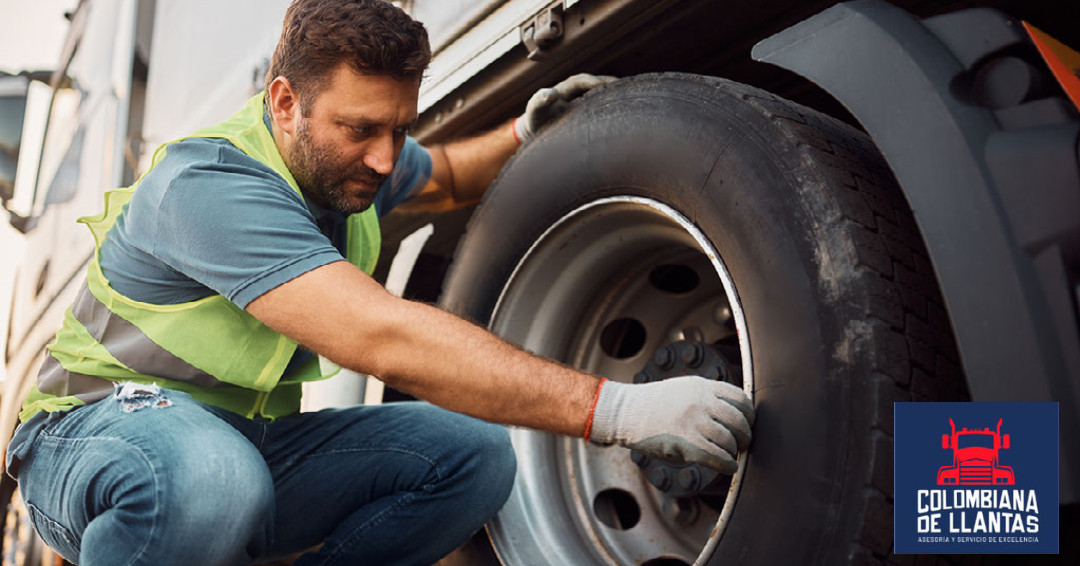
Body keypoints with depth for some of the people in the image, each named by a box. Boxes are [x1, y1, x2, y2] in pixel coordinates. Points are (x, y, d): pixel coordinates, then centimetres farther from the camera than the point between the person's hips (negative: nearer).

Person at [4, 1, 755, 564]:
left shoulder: (346, 160, -1)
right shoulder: (212, 183, -28)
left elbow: (444, 179, 22)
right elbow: (383, 339, -42)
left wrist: (524, 135, 0)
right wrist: (616, 410, -46)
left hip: (251, 439, 7)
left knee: (475, 453, -12)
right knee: (207, 477, -43)